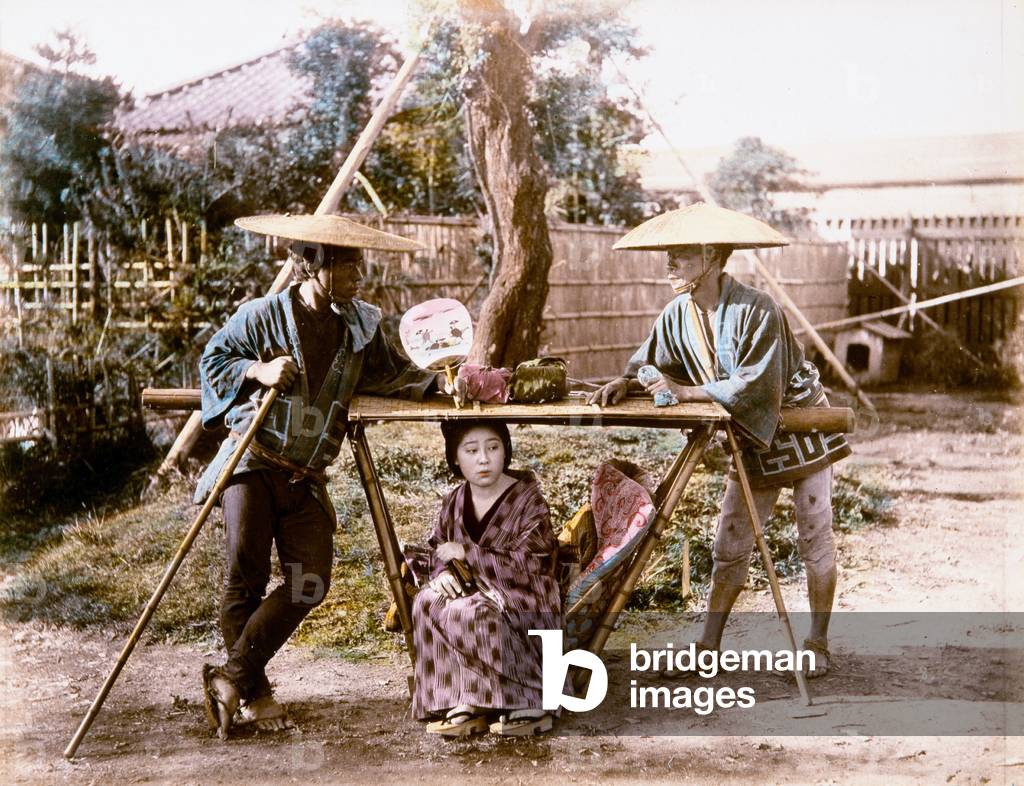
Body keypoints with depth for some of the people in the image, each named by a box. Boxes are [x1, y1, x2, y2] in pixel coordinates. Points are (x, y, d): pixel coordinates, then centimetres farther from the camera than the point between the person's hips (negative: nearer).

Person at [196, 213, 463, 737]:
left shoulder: (361, 325, 6)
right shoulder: (262, 316, -5)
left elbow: (390, 375, 13)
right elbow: (213, 360, 3)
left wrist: (436, 384, -2)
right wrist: (258, 371, -14)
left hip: (307, 478, 4)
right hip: (253, 463, -4)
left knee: (309, 581, -8)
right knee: (245, 574, -7)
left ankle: (231, 676, 2)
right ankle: (251, 691, 10)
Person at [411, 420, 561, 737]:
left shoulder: (527, 500, -15)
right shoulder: (455, 502, 2)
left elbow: (525, 568, -23)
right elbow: (436, 548, 16)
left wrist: (466, 552, -20)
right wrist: (443, 572, -8)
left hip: (525, 603, -6)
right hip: (479, 592, 6)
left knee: (468, 613, -32)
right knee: (427, 601, -21)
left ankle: (530, 704, -21)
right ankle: (467, 706, -21)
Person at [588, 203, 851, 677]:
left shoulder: (757, 311, -28)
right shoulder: (678, 315, -7)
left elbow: (756, 385, -33)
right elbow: (652, 362, 4)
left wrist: (686, 392, -33)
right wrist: (627, 382, -18)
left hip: (801, 434, -6)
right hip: (751, 443, 6)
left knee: (815, 542, 2)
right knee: (730, 546, 5)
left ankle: (817, 643, 14)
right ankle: (708, 646, 10)